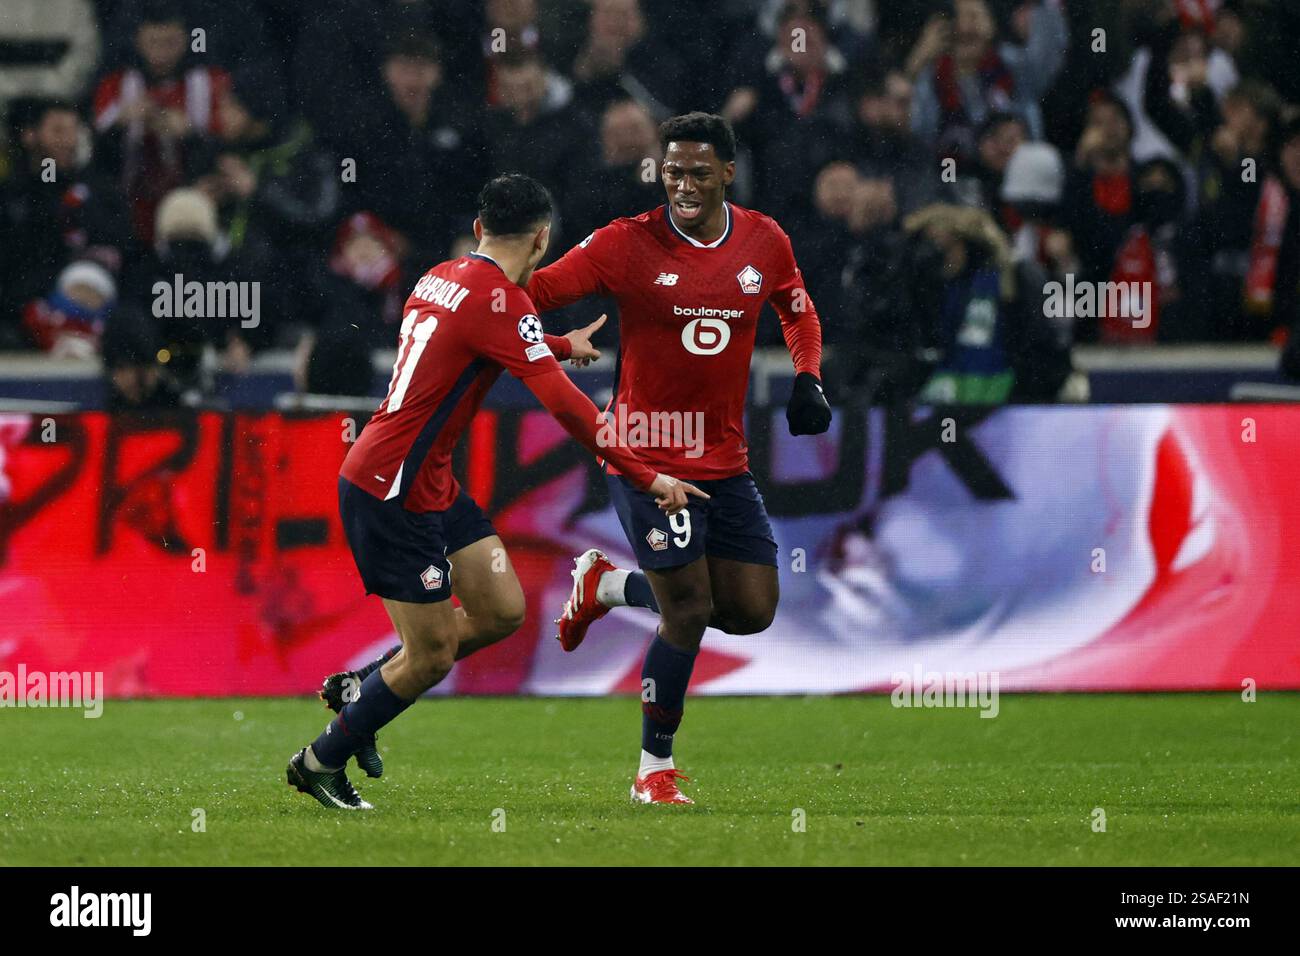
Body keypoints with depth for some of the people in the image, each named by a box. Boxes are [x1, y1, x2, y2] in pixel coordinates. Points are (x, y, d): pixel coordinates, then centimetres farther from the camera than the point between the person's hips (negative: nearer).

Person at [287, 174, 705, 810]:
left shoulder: (442, 278, 10)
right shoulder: (498, 298, -18)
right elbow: (564, 404, -24)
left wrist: (561, 345, 50)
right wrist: (647, 477, -20)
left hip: (430, 483, 9)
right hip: (392, 490, -9)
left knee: (501, 612, 7)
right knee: (432, 655, -1)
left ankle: (361, 690, 22)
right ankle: (320, 761, 17)